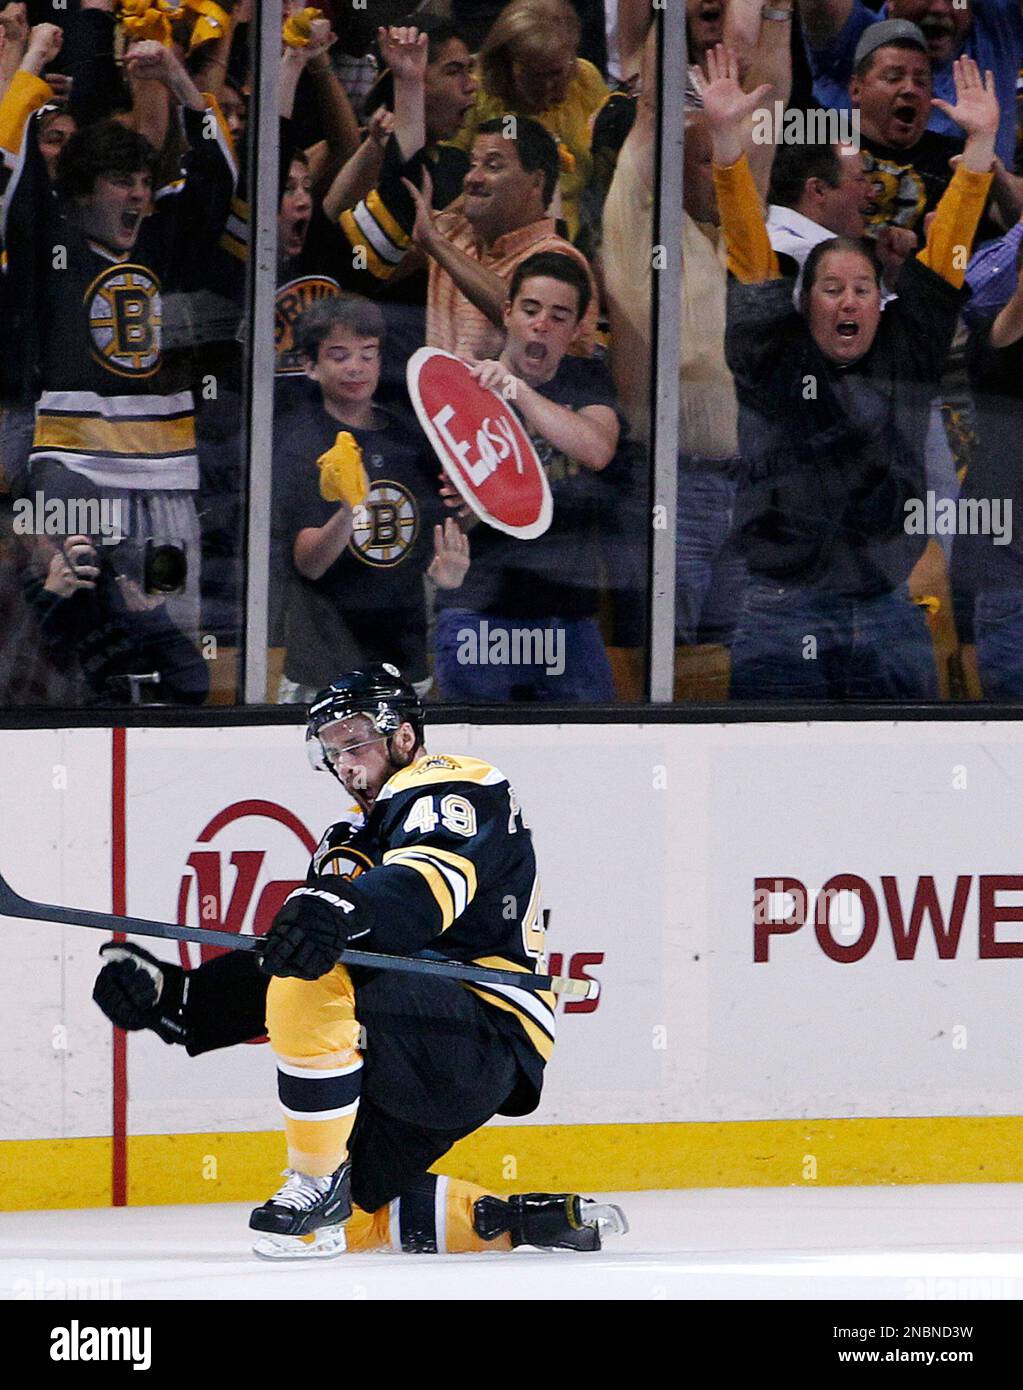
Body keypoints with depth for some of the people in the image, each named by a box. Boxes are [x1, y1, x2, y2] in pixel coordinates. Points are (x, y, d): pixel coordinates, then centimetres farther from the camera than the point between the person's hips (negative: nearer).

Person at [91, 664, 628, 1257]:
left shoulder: (453, 786, -5)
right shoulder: (358, 838, 24)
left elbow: (434, 876, -31)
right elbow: (278, 958, 19)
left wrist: (345, 908, -50)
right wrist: (174, 996, 5)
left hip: (491, 1034, -11)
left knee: (309, 982, -30)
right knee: (350, 1215, 11)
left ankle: (318, 1183, -22)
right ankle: (513, 1222, 14)